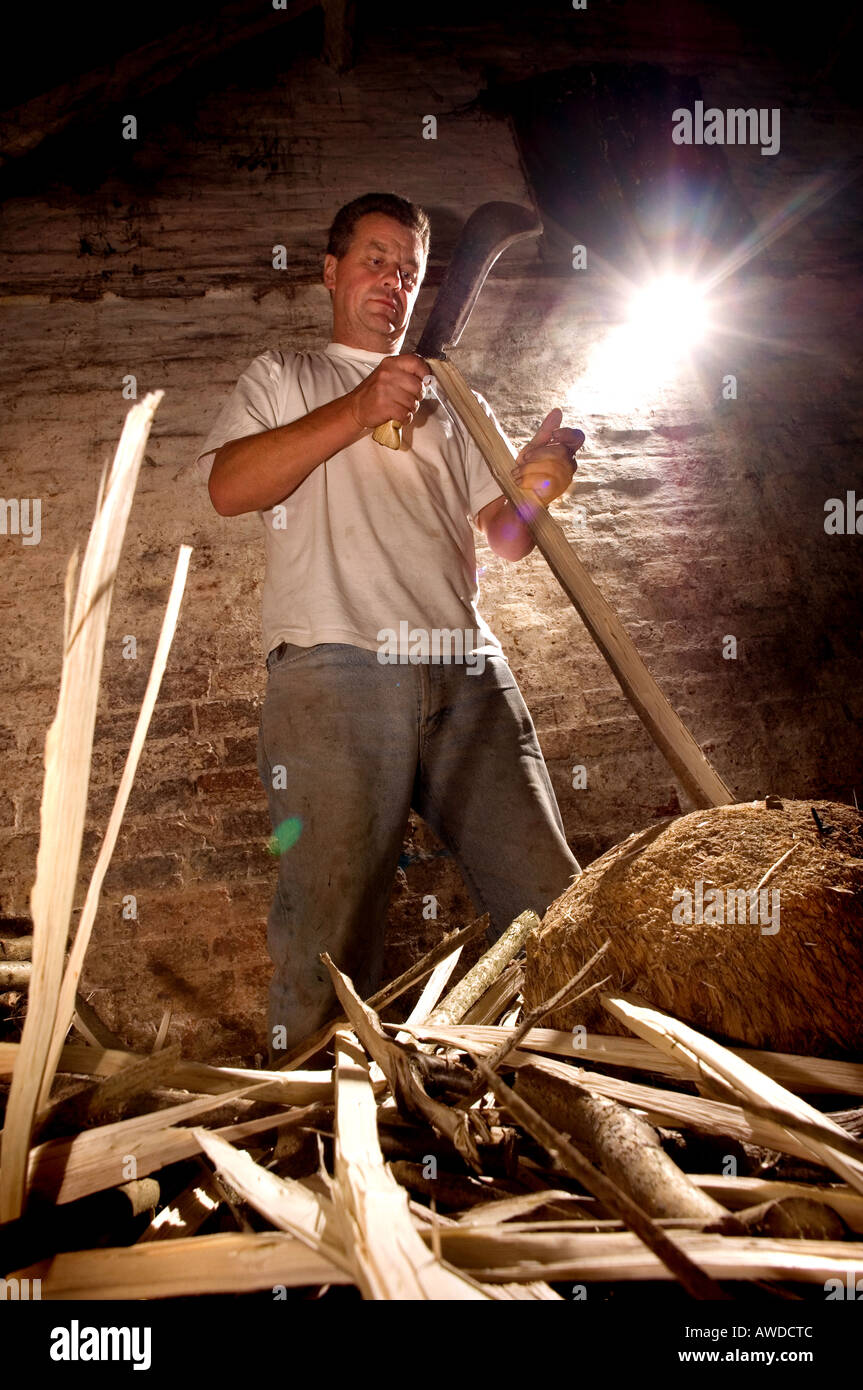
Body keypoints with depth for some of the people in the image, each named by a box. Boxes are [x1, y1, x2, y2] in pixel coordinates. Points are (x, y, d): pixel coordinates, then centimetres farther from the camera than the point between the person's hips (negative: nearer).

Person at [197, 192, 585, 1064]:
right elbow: (229, 487, 3)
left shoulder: (453, 401, 28)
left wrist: (532, 491, -7)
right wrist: (358, 410, -4)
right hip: (335, 669, -3)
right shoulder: (282, 378, 23)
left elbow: (504, 538, 17)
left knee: (552, 907, -3)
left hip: (468, 674, 3)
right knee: (327, 935, -8)